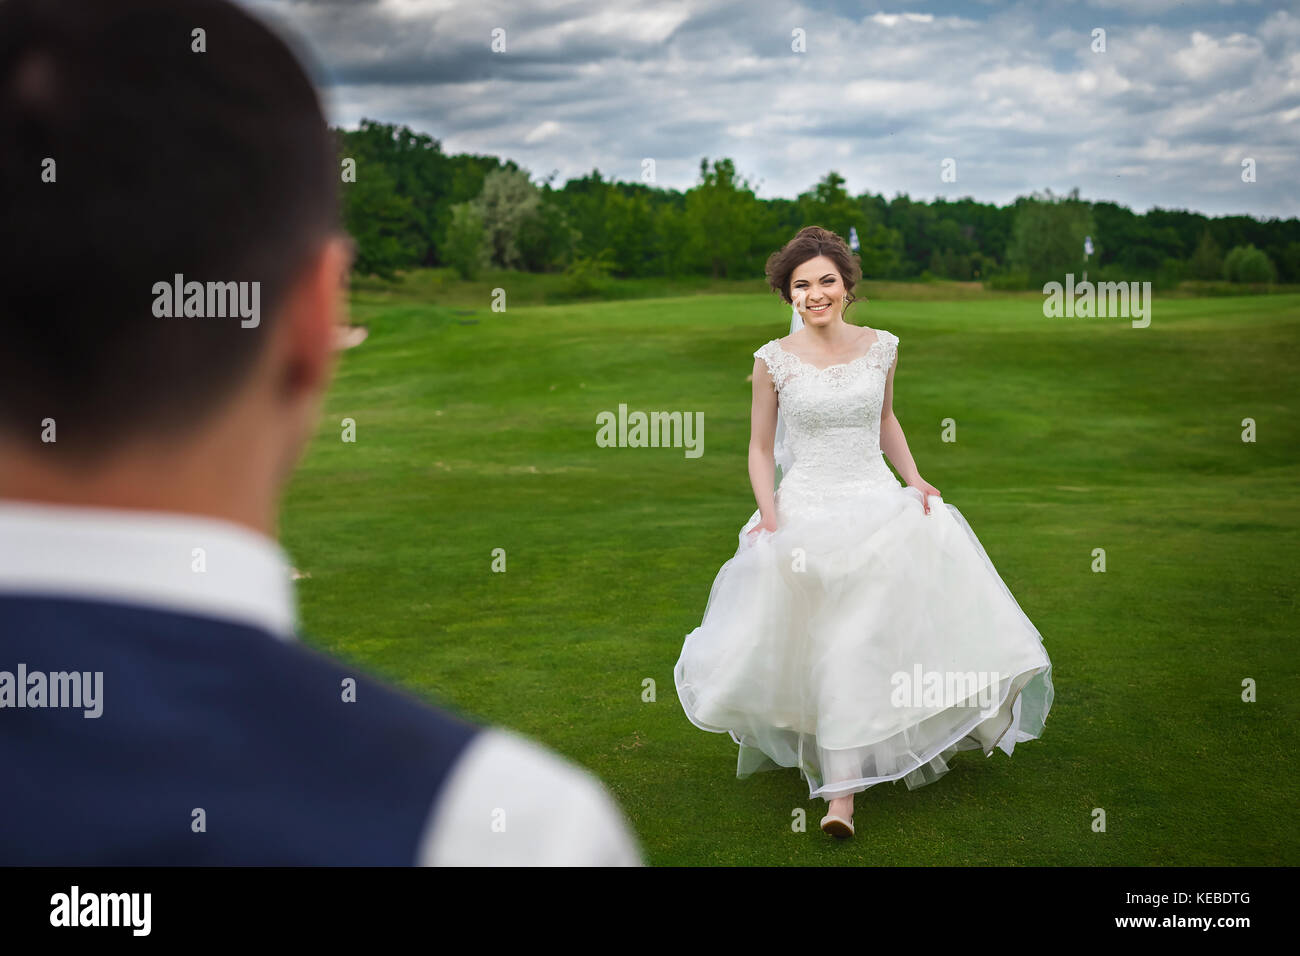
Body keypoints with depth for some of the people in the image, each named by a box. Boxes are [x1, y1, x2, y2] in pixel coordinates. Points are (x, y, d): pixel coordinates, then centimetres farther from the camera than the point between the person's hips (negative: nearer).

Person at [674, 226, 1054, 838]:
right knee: (829, 646, -5)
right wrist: (769, 517, -8)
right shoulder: (774, 360, -2)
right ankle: (843, 786, 11)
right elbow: (760, 448, 4)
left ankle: (843, 791, 3)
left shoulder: (880, 347, 4)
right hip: (806, 512, -2)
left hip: (879, 504, 2)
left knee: (863, 642, -7)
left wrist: (913, 478, 8)